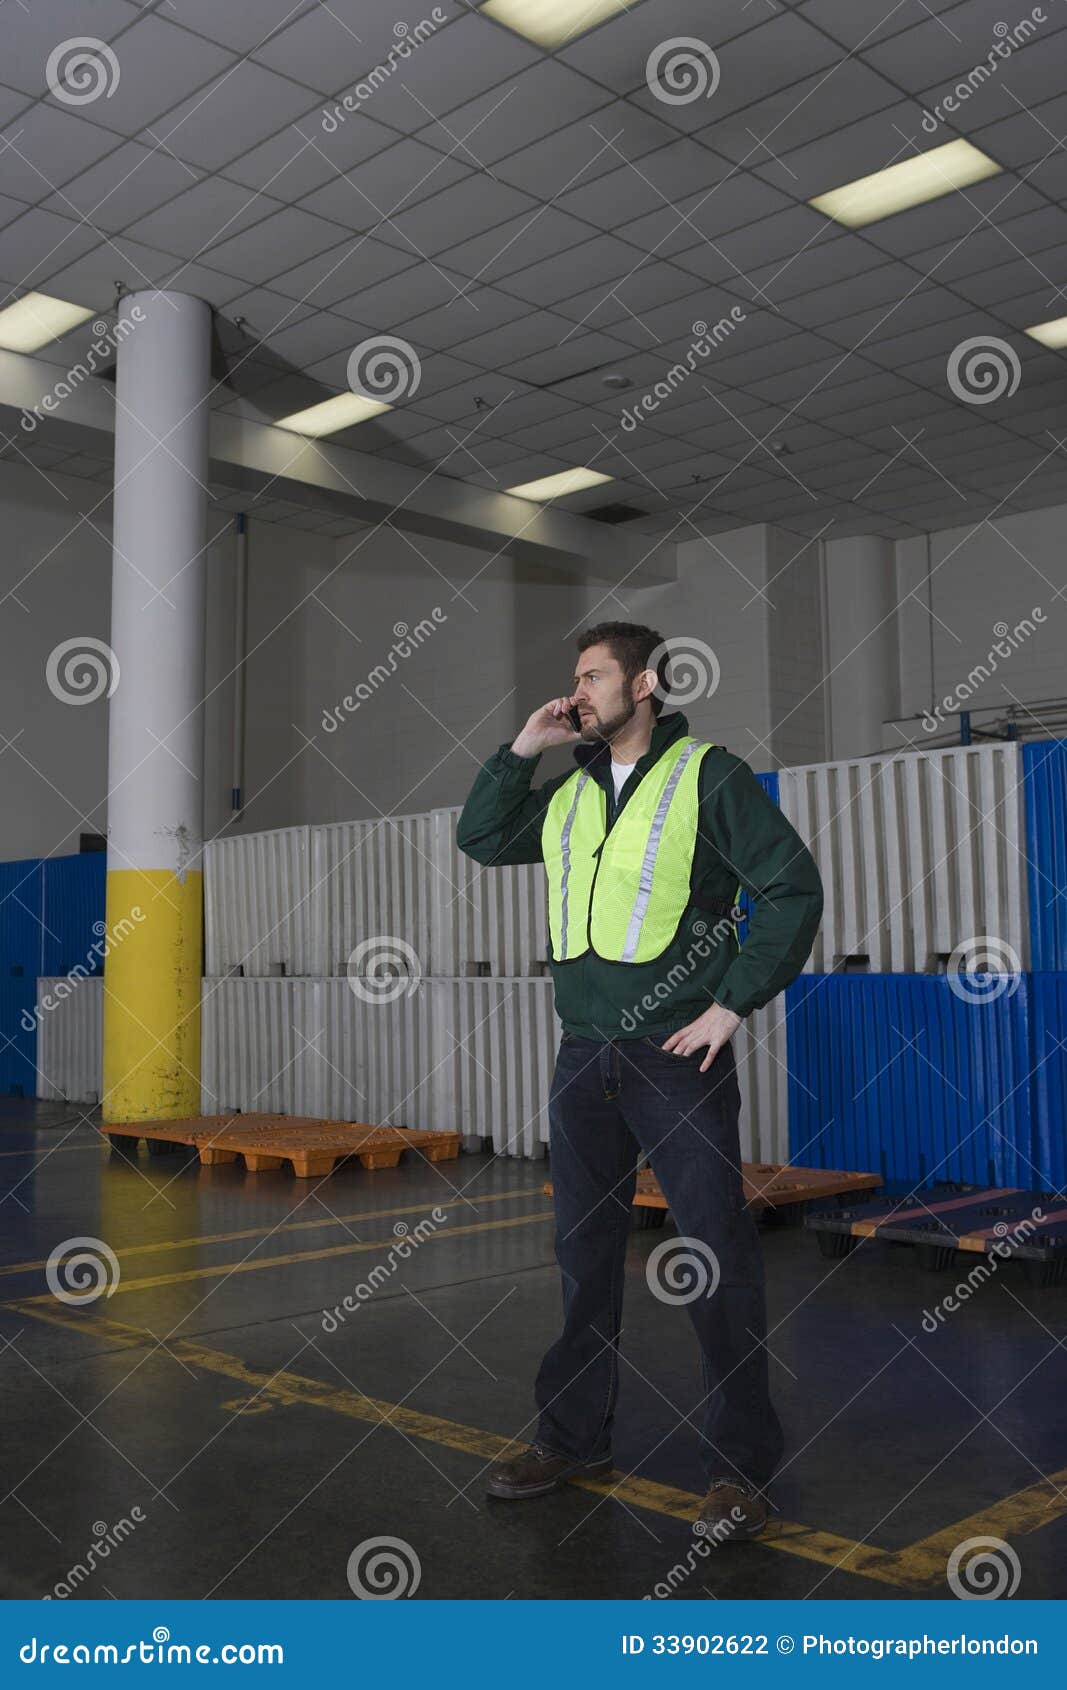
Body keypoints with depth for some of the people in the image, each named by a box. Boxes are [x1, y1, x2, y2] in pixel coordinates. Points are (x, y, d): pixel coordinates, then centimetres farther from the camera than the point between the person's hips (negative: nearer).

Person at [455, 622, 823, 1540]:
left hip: (680, 1055, -6)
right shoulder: (569, 791, 13)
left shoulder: (710, 776, -5)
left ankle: (740, 1465, 11)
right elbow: (480, 840, 18)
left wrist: (733, 1003, -12)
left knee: (714, 1256, -1)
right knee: (583, 1250, 14)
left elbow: (795, 888, -9)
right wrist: (523, 748, 6)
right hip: (583, 1058, 6)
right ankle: (573, 1437, 28)